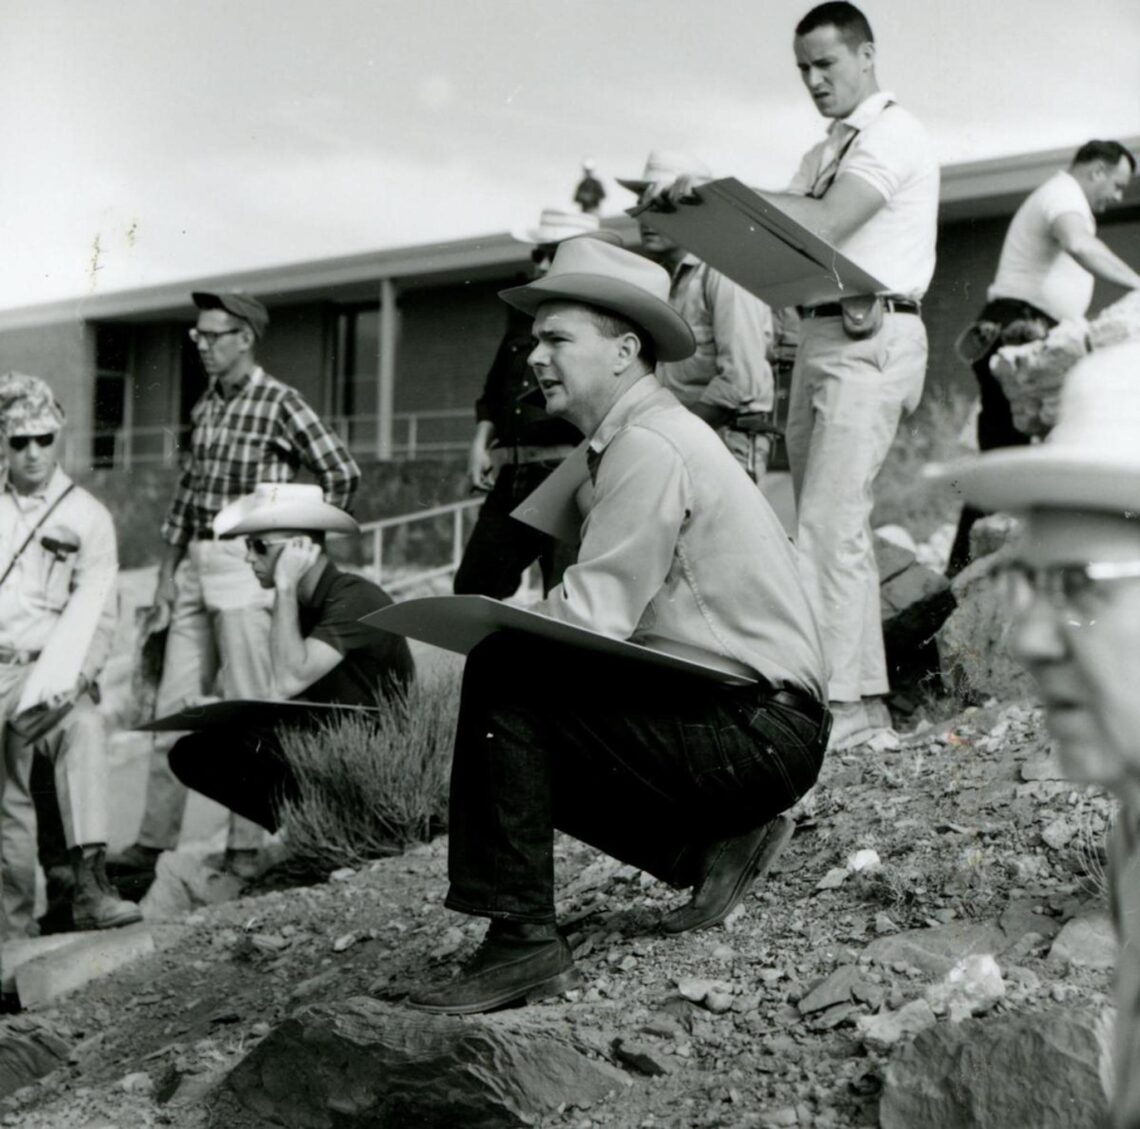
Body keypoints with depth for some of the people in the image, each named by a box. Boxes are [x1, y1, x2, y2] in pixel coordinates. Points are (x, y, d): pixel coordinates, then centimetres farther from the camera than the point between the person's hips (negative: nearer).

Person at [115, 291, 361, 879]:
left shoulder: (280, 404, -7)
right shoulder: (206, 404, 14)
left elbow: (342, 473, -8)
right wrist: (167, 571, 15)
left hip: (246, 568, -7)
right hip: (195, 567, 7)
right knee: (174, 707, 7)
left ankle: (246, 845, 5)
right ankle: (155, 839, 13)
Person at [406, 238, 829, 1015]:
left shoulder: (650, 447, -15)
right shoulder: (630, 441, 16)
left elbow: (592, 617, -22)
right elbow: (602, 620, 13)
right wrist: (493, 622, 0)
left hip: (760, 730, -10)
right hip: (750, 724, 10)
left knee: (504, 676, -19)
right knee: (529, 745, 16)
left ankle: (522, 943, -18)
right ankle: (711, 844, 14)